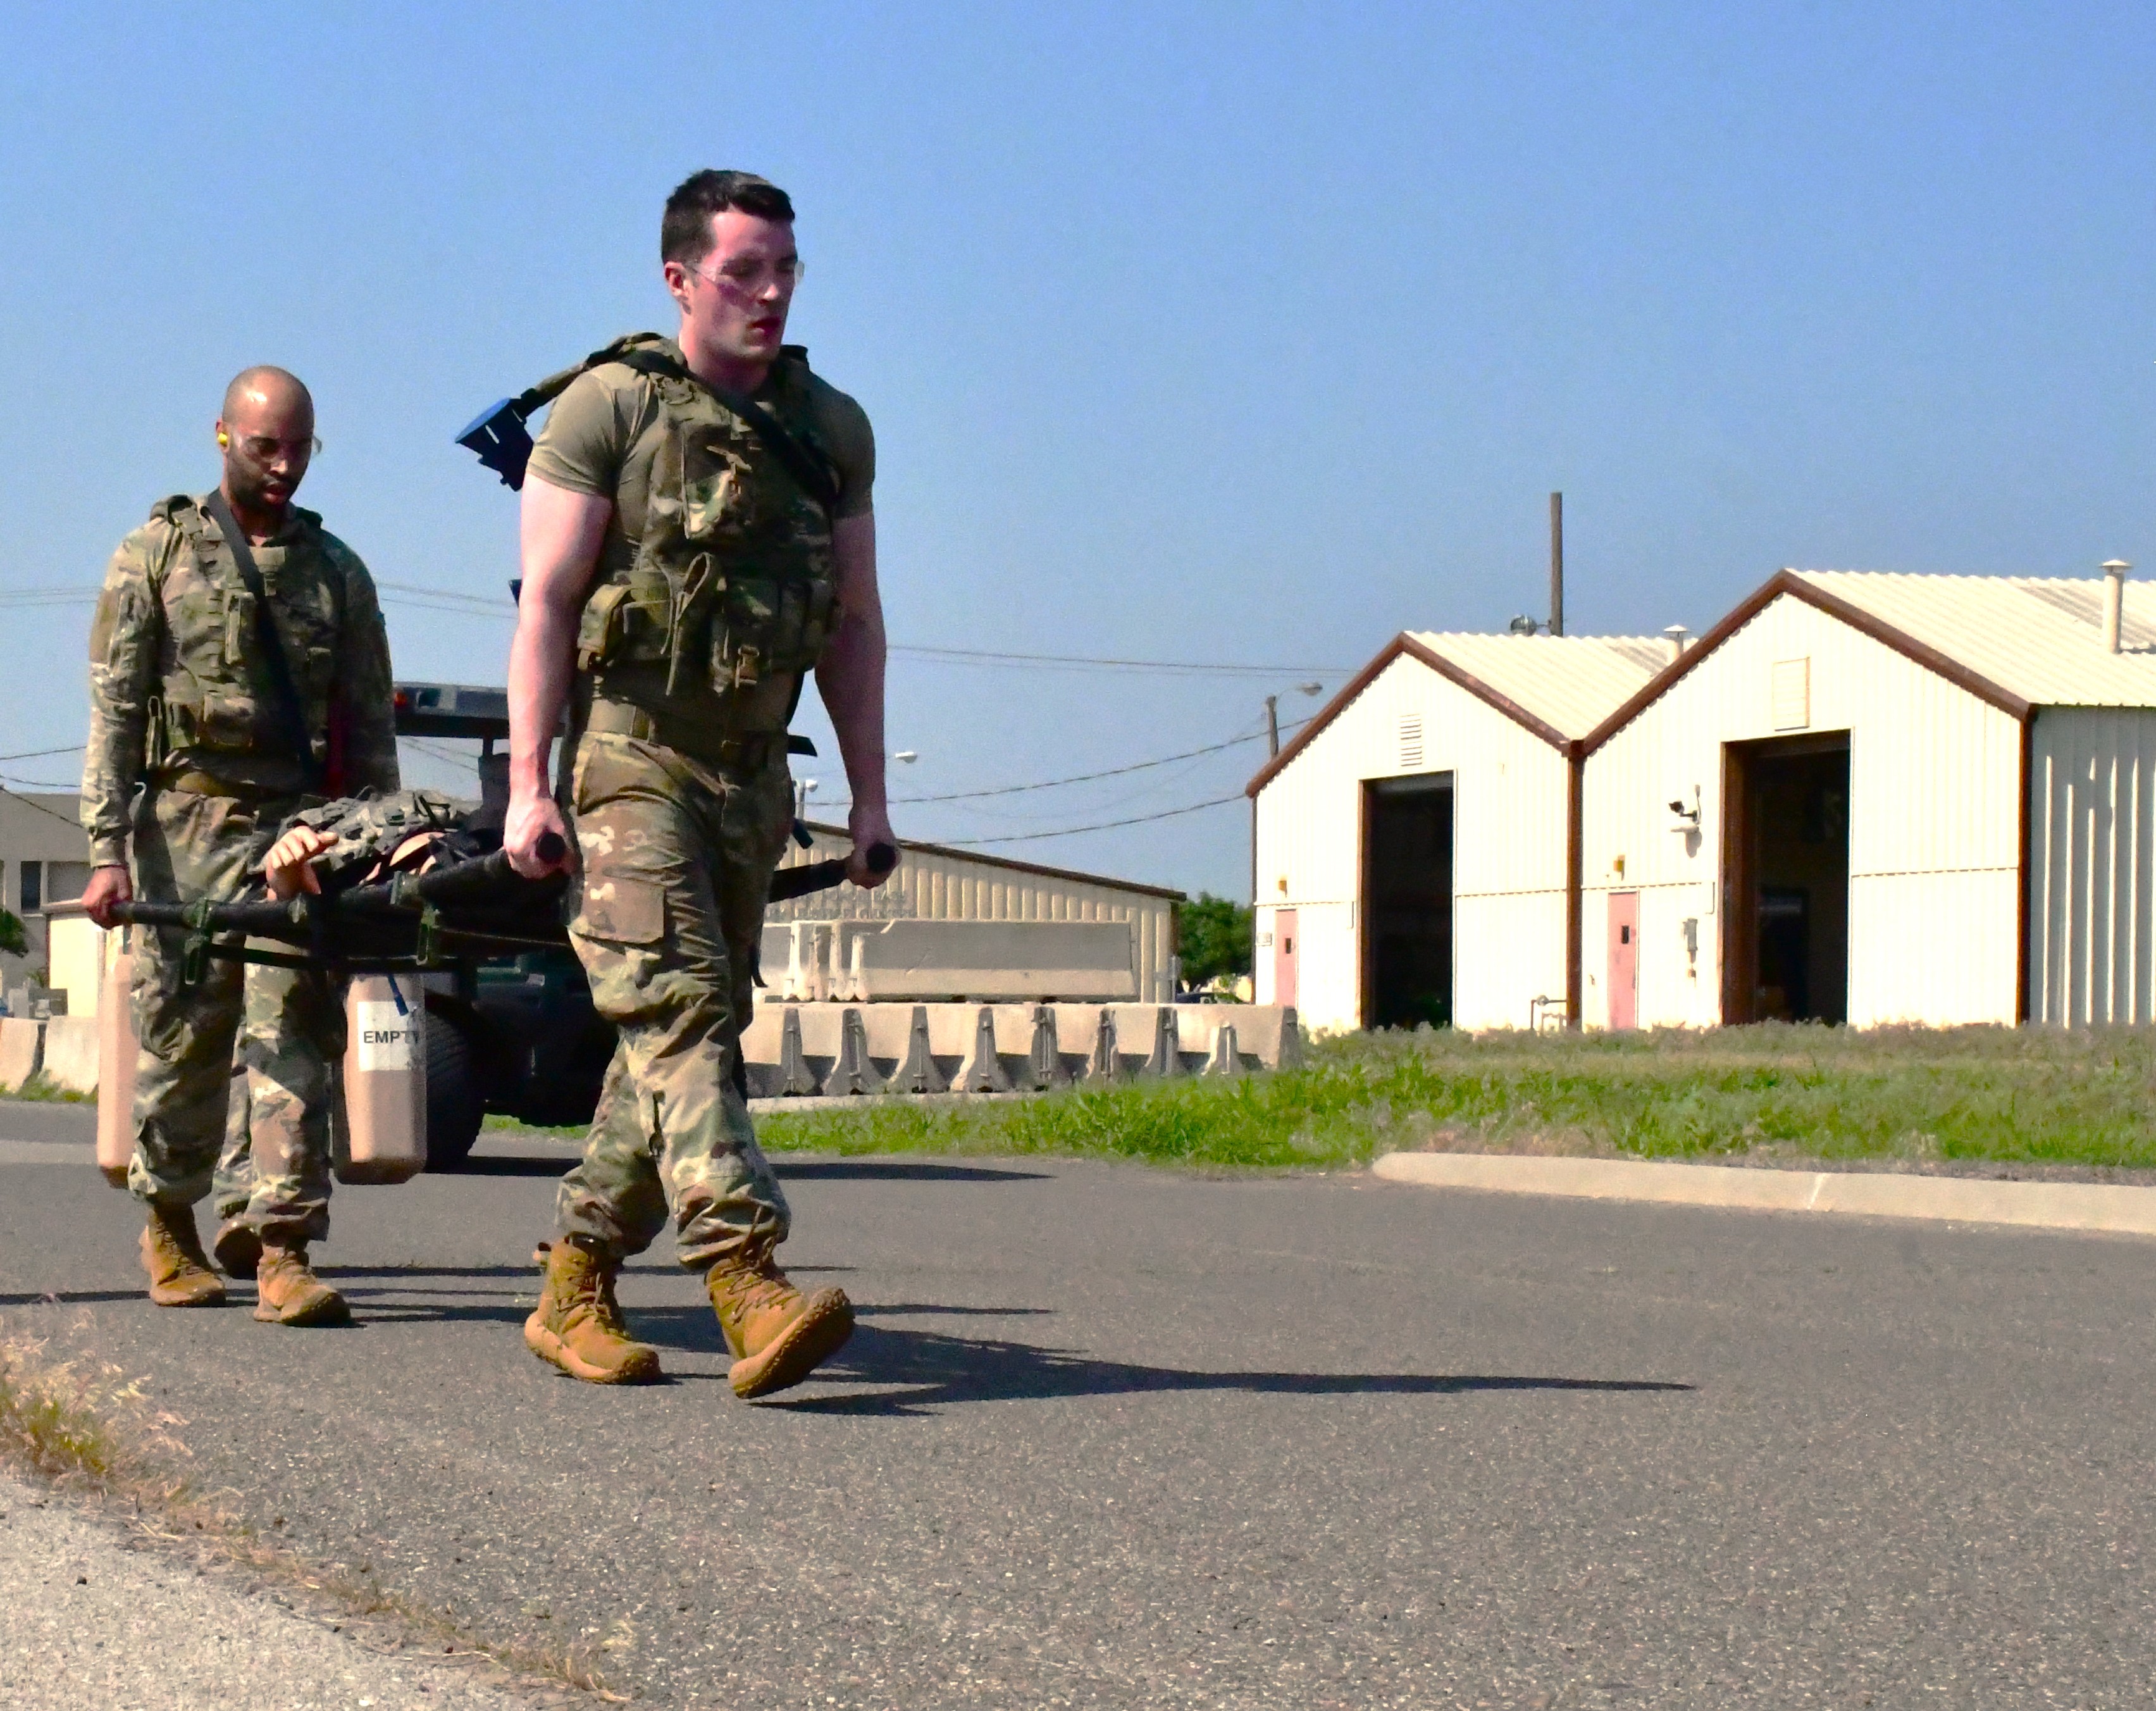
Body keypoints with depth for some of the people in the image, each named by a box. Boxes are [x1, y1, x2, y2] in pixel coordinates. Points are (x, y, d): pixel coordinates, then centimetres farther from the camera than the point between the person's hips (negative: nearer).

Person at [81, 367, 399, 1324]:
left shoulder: (336, 571, 15)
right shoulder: (157, 553, 8)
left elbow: (368, 724, 16)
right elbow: (114, 709, 2)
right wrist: (108, 848, -7)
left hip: (301, 825, 1)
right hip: (186, 823, -1)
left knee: (293, 1029, -10)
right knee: (181, 1031, 3)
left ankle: (279, 1244, -13)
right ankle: (170, 1219, 24)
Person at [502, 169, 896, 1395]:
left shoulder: (832, 430, 12)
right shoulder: (609, 409, -4)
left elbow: (854, 622, 17)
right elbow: (546, 601, -7)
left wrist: (871, 794, 12)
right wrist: (528, 784, -15)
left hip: (751, 775, 6)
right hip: (630, 754, -6)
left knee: (690, 1030, 7)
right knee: (677, 1010, -17)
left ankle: (576, 1290, 17)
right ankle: (752, 1287, -29)